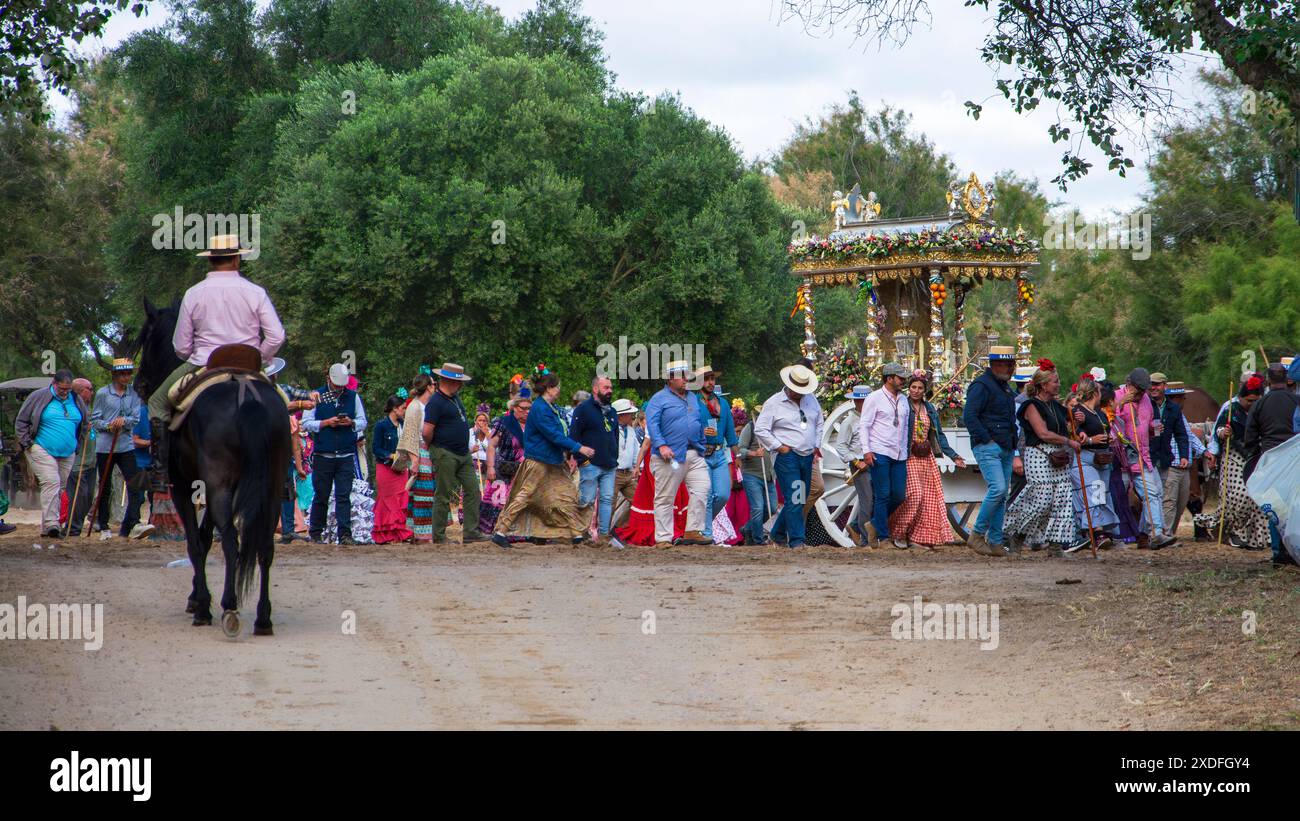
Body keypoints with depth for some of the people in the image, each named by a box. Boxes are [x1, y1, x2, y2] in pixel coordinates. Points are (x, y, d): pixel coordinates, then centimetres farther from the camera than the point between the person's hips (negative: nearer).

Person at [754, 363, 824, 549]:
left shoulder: (811, 400, 13)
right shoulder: (774, 403, -4)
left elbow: (819, 423, 27)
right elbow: (760, 429, -5)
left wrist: (816, 445, 15)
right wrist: (779, 446, -9)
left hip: (808, 457, 6)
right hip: (787, 457, -6)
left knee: (802, 499, 9)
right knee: (794, 499, -12)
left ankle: (778, 534, 24)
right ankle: (796, 541, -10)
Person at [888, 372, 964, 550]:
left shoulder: (930, 409, 14)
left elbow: (939, 435, 18)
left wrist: (953, 456, 13)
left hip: (926, 458, 6)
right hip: (908, 458, -6)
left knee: (930, 498, 1)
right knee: (914, 495, -15)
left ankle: (920, 537, 7)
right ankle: (898, 533, -2)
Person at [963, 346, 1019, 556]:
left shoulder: (1005, 387, 20)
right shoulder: (982, 385, -10)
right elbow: (969, 416, -18)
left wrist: (1013, 445, 19)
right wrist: (986, 439, -19)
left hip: (1005, 449, 9)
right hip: (988, 449, -9)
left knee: (1002, 495, 6)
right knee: (998, 488, -19)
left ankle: (995, 542, 10)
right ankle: (977, 534, -9)